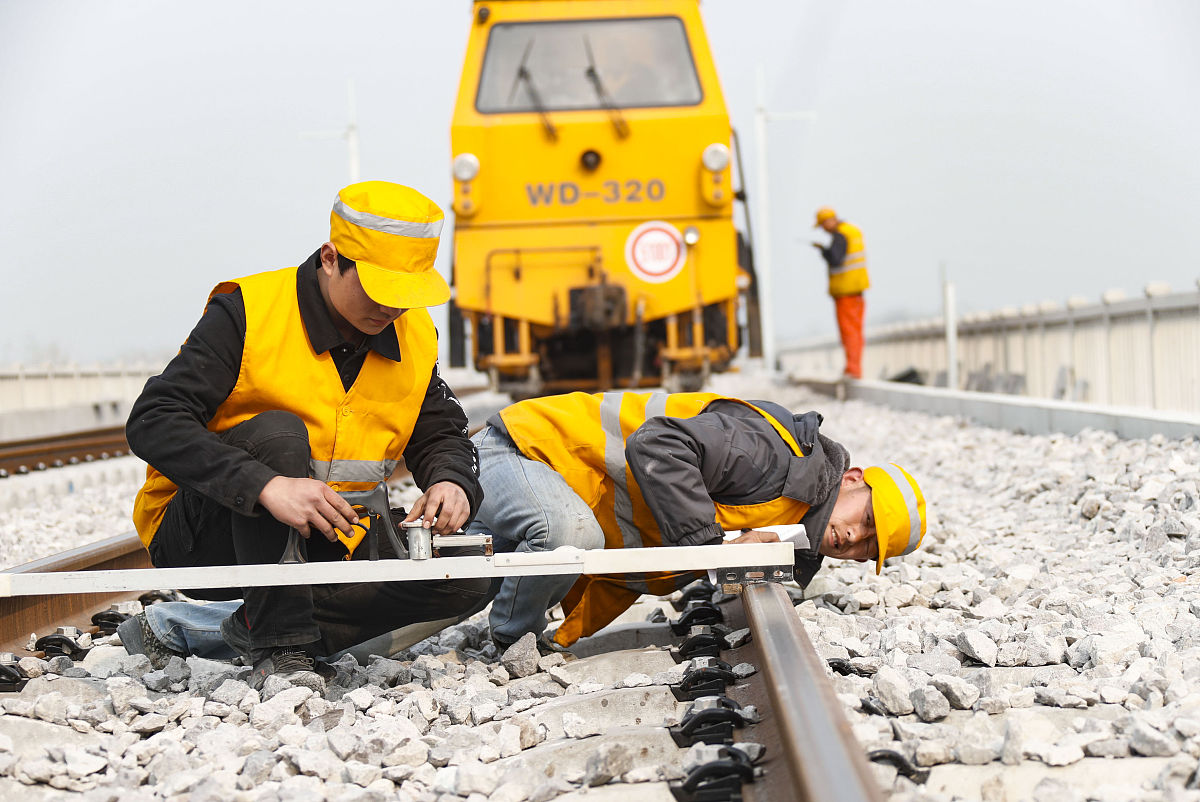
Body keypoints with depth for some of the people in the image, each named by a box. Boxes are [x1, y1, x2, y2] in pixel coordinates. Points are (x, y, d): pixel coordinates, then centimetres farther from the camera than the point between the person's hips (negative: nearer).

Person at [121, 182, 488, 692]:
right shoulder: (246, 314, -18)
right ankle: (279, 649, -27)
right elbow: (153, 424, -26)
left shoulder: (415, 337, 1)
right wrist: (266, 486, -40)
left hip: (326, 549, 6)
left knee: (464, 582, -15)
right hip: (201, 539, -6)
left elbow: (441, 435, 12)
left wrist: (451, 482, -14)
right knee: (278, 433, -33)